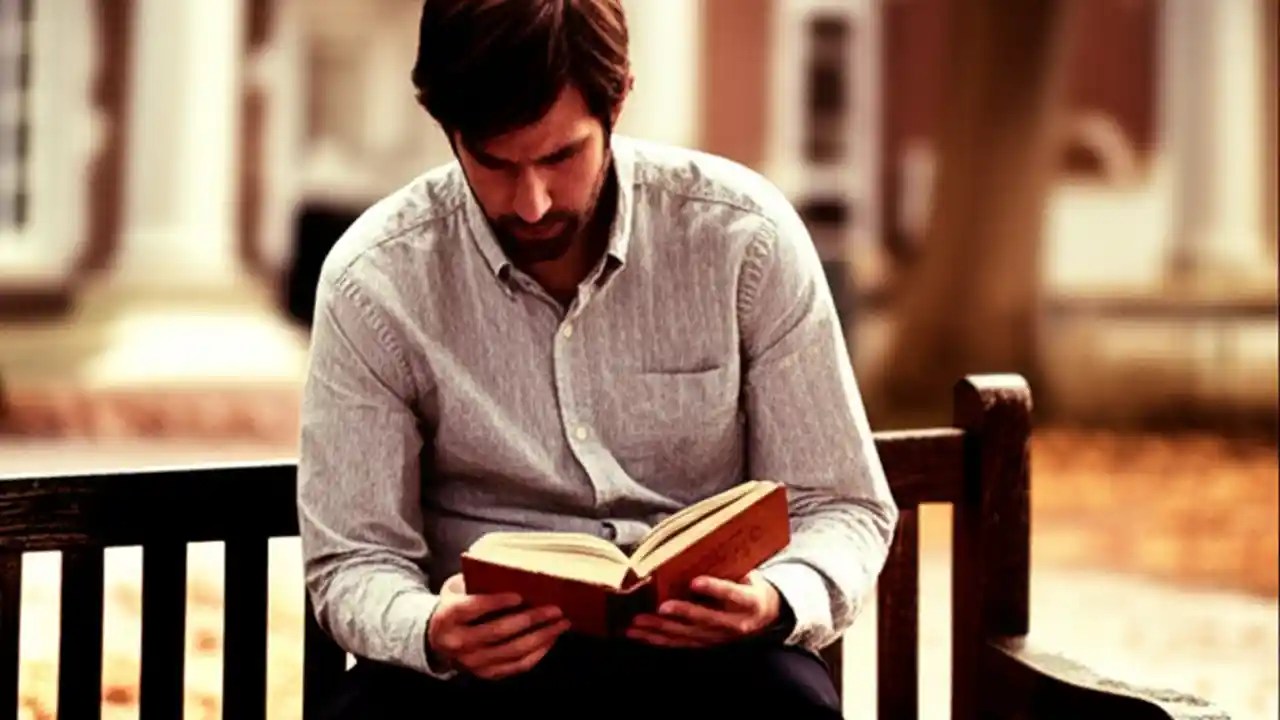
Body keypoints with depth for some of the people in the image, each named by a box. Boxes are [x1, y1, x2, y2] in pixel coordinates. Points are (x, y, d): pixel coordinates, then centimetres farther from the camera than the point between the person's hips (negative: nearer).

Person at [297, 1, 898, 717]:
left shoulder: (746, 237, -7)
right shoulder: (373, 280, -8)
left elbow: (841, 506, 0)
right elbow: (354, 560, -2)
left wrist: (776, 602, -23)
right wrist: (430, 632, -25)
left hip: (704, 642, 0)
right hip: (490, 650, 0)